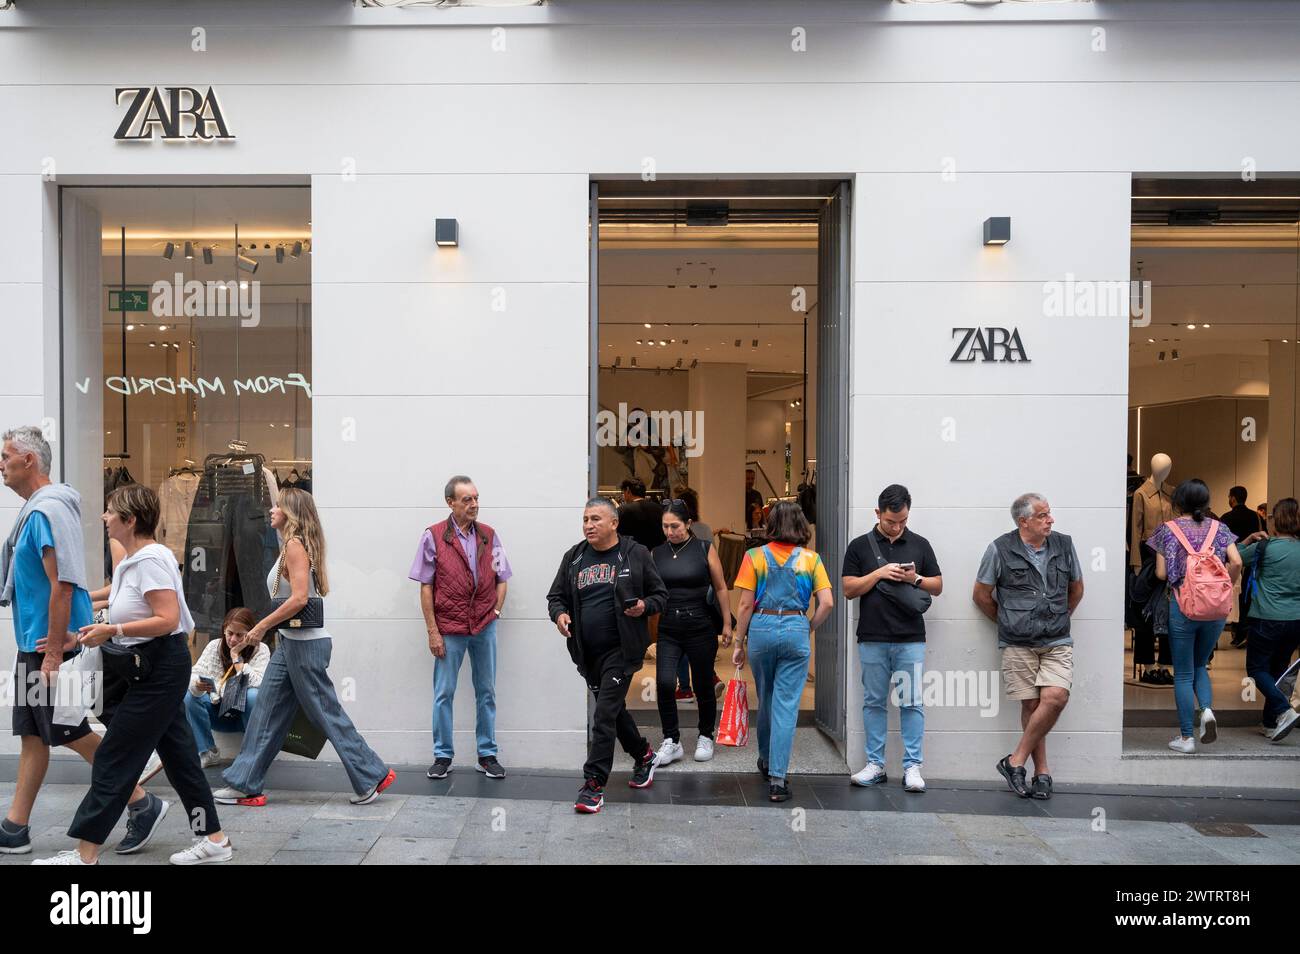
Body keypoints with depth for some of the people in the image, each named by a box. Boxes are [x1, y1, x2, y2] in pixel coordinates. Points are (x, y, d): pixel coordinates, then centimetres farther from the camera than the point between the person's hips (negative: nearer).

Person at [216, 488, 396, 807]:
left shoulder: (295, 546, -15)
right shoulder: (293, 546, 14)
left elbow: (299, 598, -25)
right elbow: (316, 590, 18)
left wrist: (262, 626, -16)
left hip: (305, 644, -10)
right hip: (291, 642, 10)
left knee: (327, 713, -2)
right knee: (267, 712, 12)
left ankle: (372, 776, 8)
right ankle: (245, 784, 19)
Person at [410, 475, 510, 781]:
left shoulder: (489, 535, 5)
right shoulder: (433, 536, -5)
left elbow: (501, 578, 13)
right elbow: (426, 586, -4)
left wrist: (496, 611, 0)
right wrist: (433, 632, -7)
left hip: (485, 627, 3)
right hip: (449, 629, -3)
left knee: (486, 693, 10)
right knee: (444, 694, 5)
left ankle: (487, 755, 20)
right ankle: (443, 756, 19)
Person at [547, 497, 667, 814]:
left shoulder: (635, 554, -3)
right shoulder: (574, 557, 8)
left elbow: (660, 594, 4)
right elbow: (556, 595, 14)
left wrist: (644, 606, -17)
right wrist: (559, 613, -7)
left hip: (620, 649, -5)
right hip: (587, 651, 5)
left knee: (604, 715, -9)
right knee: (614, 709, 20)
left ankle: (594, 785, -1)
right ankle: (643, 755, 43)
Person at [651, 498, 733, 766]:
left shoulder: (705, 549, -3)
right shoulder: (657, 553, 5)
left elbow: (721, 588, 2)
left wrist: (727, 624, 1)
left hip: (700, 626, -2)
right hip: (668, 628, 2)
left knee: (704, 685, 9)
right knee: (664, 683, -13)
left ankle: (705, 737, 31)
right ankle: (671, 742, 2)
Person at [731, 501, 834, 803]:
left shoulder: (755, 556, -1)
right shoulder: (811, 559, 1)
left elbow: (745, 605, -3)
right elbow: (826, 603, -5)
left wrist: (739, 643, 5)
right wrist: (809, 629, 9)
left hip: (761, 628, 1)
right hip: (796, 630, -1)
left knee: (766, 699, 20)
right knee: (786, 705, 2)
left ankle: (766, 760, 39)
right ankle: (777, 778, -1)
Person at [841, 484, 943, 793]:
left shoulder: (919, 544, 7)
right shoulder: (860, 546, 4)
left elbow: (938, 586, 10)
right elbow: (849, 589, 1)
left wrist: (915, 579, -10)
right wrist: (879, 573, -12)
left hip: (911, 639, 0)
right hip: (872, 639, 0)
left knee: (911, 703, 1)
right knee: (874, 703, 7)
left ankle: (912, 767, 8)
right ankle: (875, 765, 15)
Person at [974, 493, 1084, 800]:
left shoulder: (1064, 545, 6)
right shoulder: (1000, 550, -4)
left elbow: (1076, 589, 21)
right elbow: (981, 595, 5)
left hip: (1057, 642, 2)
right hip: (1018, 644, -2)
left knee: (1055, 698, -15)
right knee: (1031, 704, 0)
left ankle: (1016, 761, -2)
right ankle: (1042, 772, 13)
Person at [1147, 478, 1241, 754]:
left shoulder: (1167, 529, -2)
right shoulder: (1218, 528, 5)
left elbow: (1161, 573, -6)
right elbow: (1236, 562, -7)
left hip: (1182, 606, -3)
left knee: (1183, 673, 6)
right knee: (1199, 665, 22)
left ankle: (1186, 737, 8)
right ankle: (1206, 709, -4)